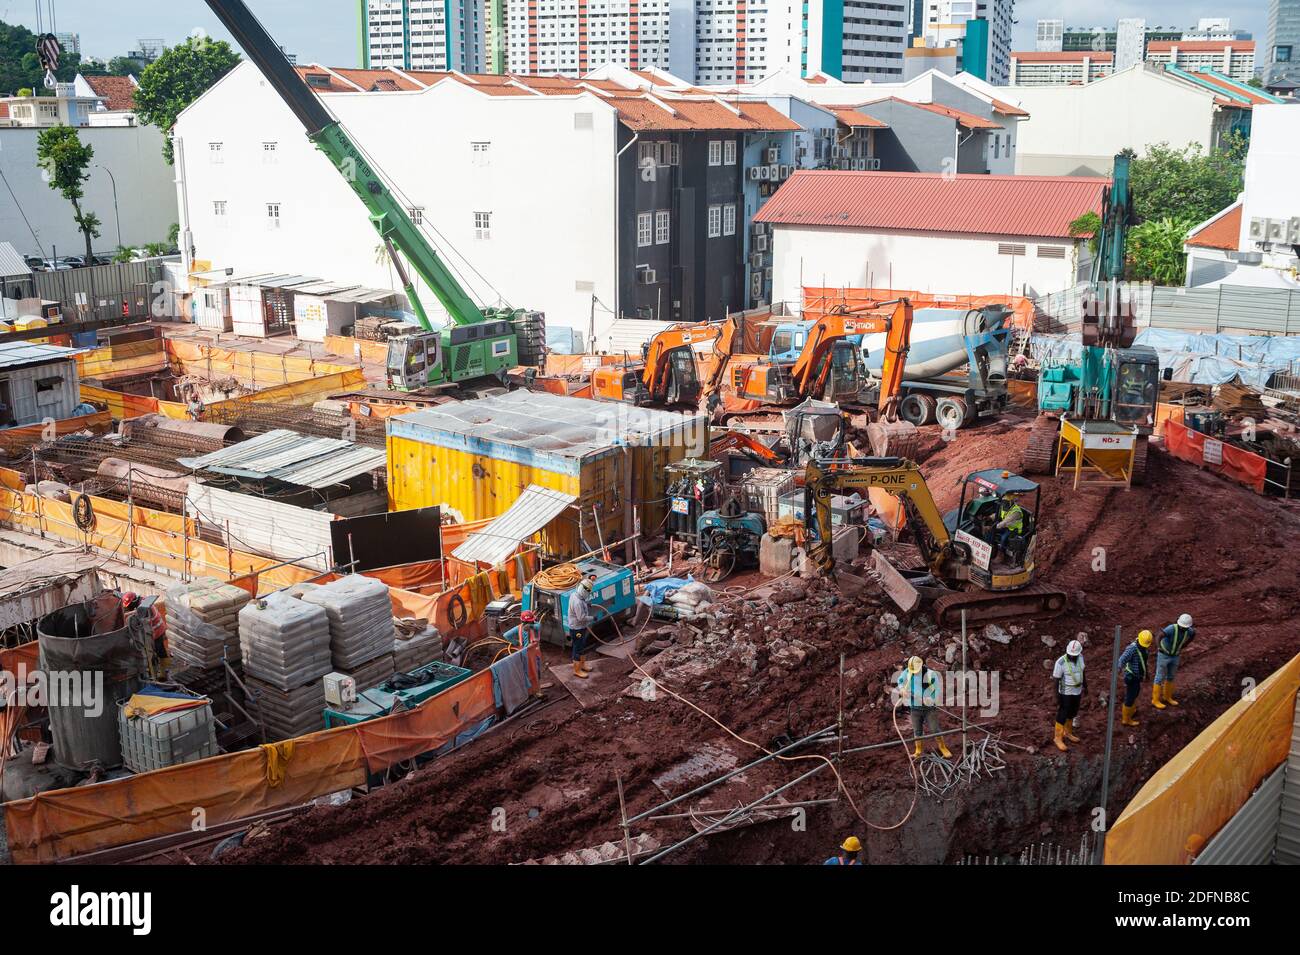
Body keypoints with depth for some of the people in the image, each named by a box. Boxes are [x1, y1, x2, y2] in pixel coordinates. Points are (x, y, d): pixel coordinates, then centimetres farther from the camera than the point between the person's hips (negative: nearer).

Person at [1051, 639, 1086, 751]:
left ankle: (1068, 733, 42)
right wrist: (1058, 698, -17)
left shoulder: (1080, 657, -9)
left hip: (1077, 691, 6)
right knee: (1062, 716, 6)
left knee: (1072, 713, 22)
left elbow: (1081, 672, 8)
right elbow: (1056, 680, -20)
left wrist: (1084, 686, 16)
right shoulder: (1061, 662, -27)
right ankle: (1059, 738, 23)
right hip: (1065, 693, -6)